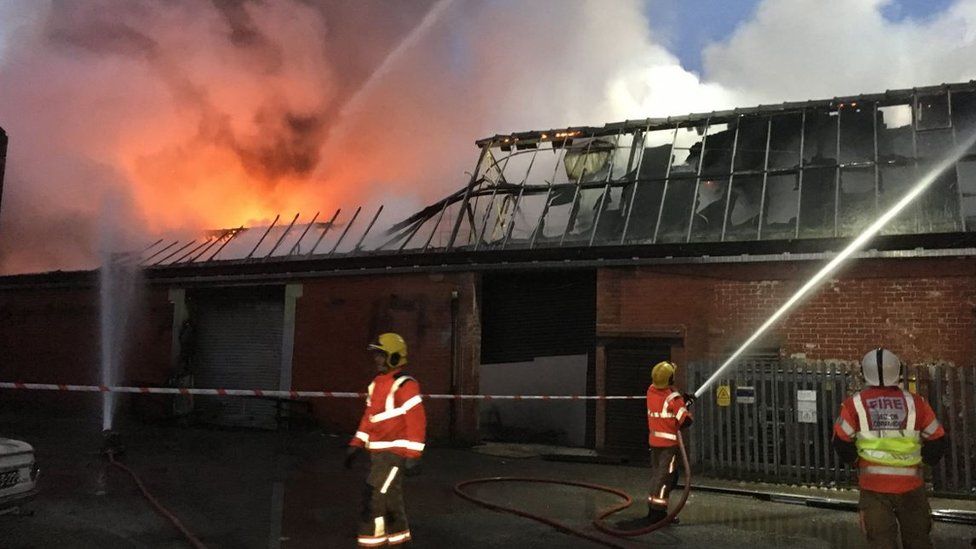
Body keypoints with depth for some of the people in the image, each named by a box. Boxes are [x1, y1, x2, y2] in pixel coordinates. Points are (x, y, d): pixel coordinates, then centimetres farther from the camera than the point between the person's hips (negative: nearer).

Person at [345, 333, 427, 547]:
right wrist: (356, 445, 14)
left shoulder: (405, 385, -15)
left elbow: (417, 422, -18)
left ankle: (371, 541, 0)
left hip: (395, 451, -8)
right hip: (378, 451, 8)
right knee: (391, 497, 16)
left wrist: (413, 456, -19)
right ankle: (399, 537, 31)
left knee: (374, 496, -9)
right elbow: (369, 417, 19)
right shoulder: (376, 384, 13)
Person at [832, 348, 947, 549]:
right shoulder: (915, 403, 0)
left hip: (873, 485, -1)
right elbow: (937, 440, 6)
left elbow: (841, 442, -3)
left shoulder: (855, 404, -5)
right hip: (910, 485, 2)